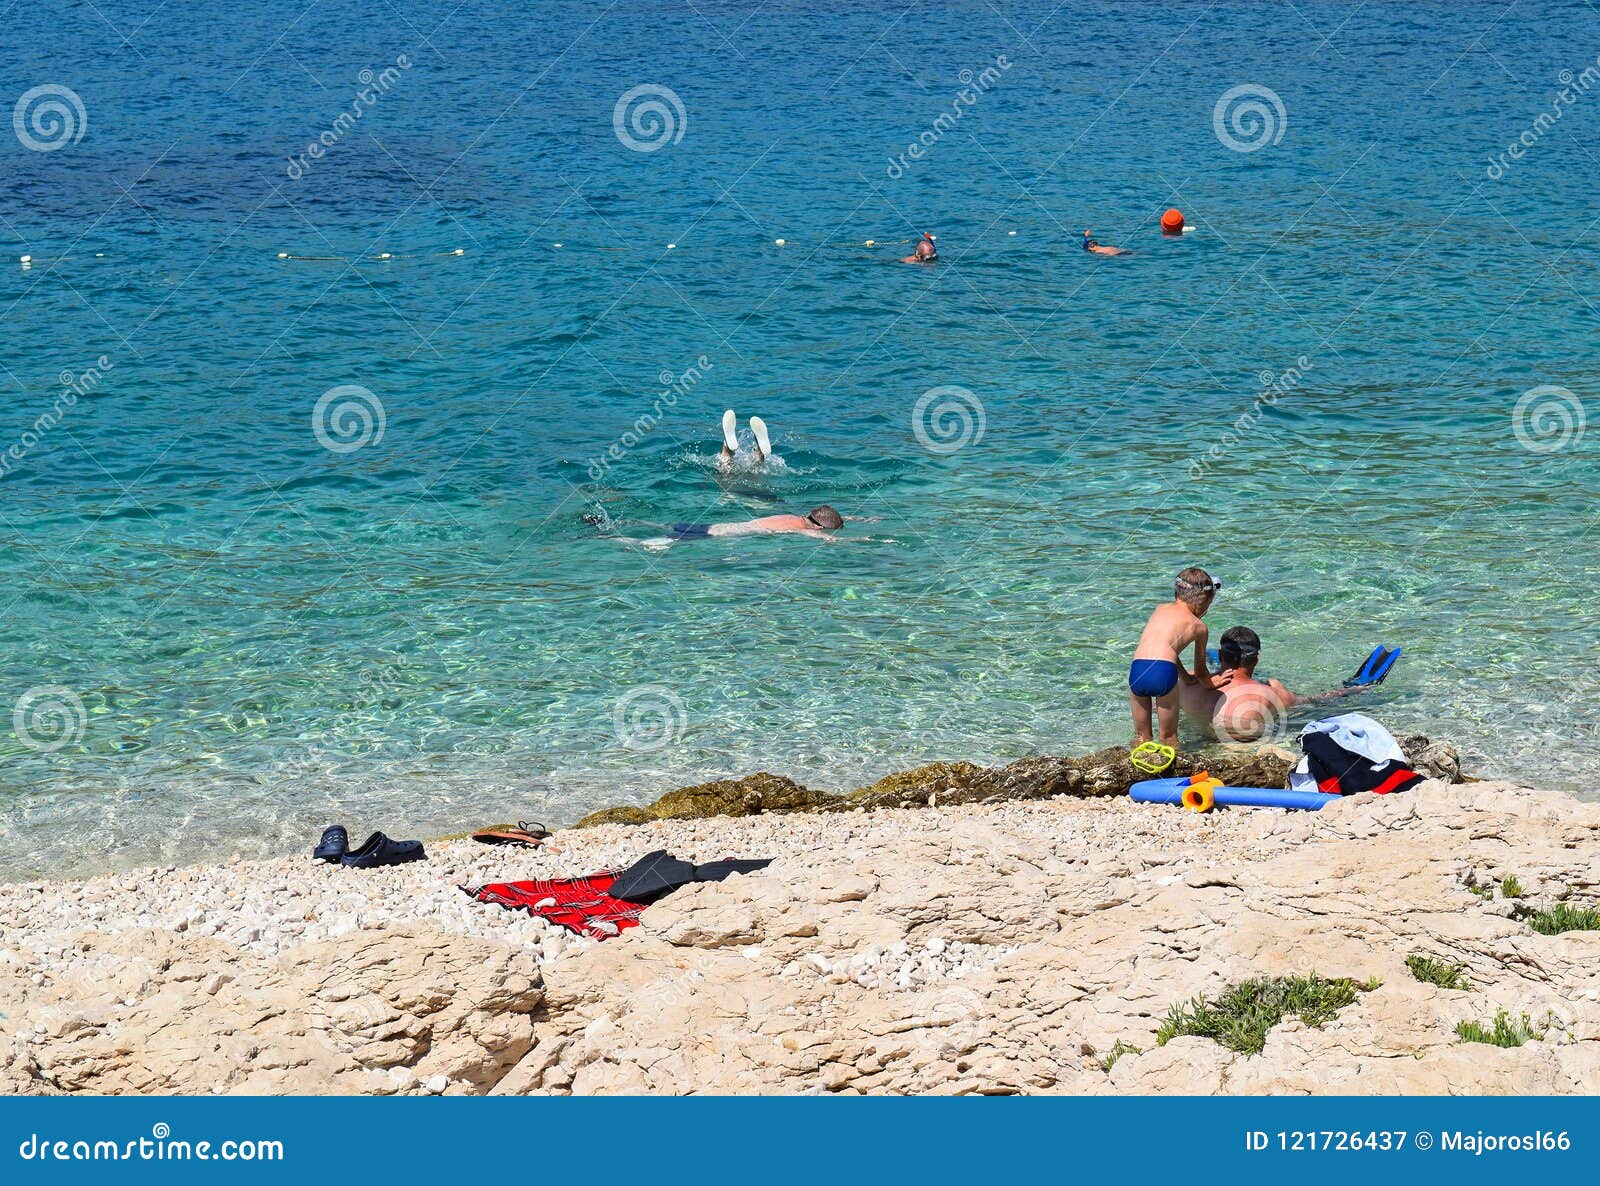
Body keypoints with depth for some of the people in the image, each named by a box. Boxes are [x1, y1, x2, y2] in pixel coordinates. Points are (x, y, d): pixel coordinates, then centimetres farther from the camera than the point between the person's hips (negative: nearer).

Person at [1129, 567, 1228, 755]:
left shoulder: (1160, 610, 28)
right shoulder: (1198, 626, 18)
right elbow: (1200, 671, 29)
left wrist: (1186, 678, 55)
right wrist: (1210, 683, 52)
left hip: (1137, 671, 3)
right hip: (1164, 673, -3)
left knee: (1141, 735, 20)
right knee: (1169, 737, 13)